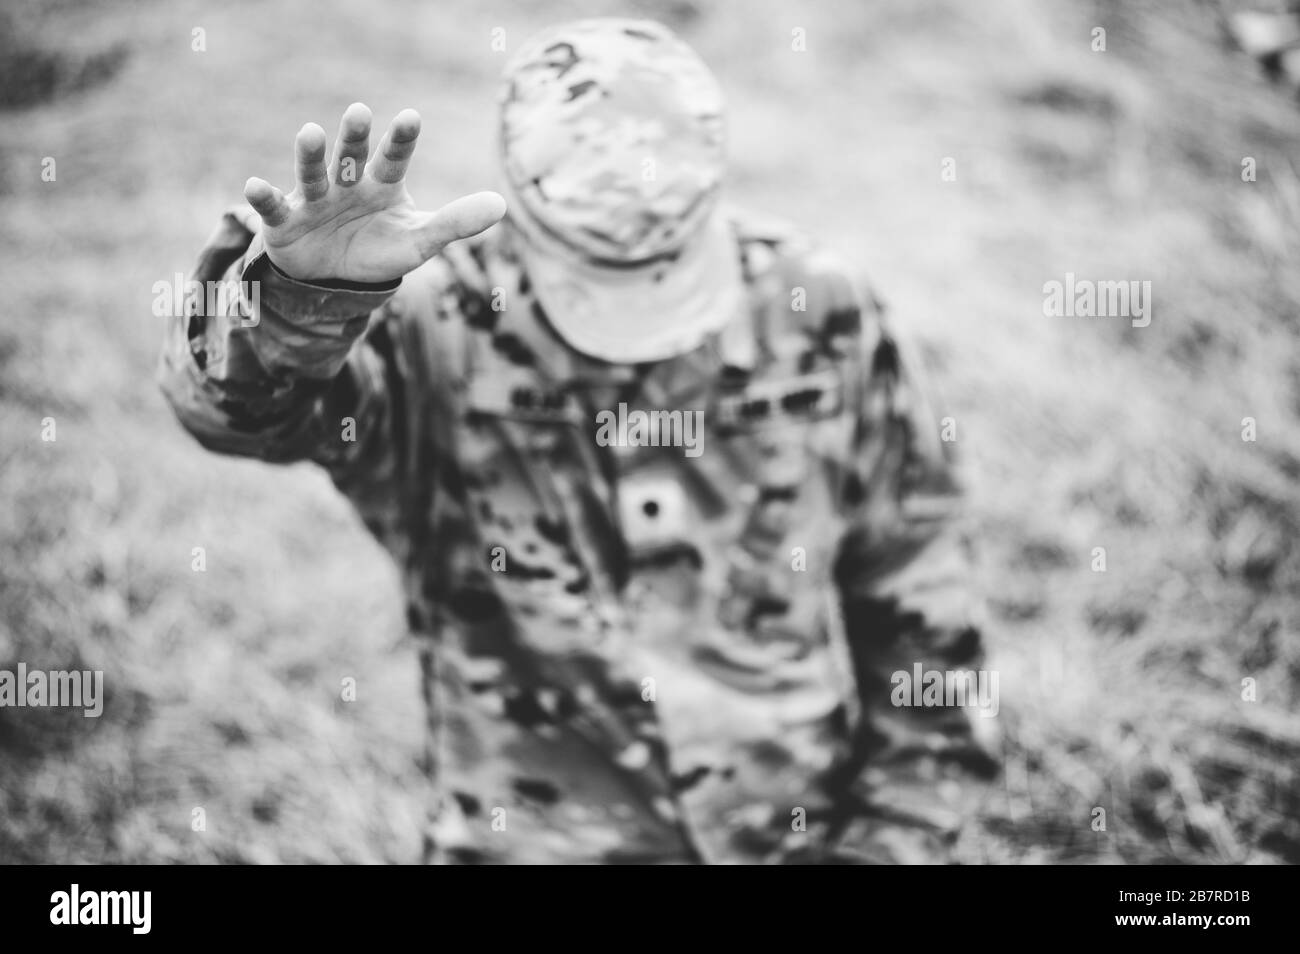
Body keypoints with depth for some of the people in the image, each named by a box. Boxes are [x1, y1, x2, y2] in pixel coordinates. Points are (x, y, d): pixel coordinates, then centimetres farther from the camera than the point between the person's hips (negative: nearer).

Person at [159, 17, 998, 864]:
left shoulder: (818, 319, -7)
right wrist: (304, 289, -52)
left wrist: (898, 833, 1)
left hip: (802, 831, -1)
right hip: (534, 840, 1)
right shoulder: (441, 330, -15)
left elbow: (916, 601, 1)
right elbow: (232, 396, -33)